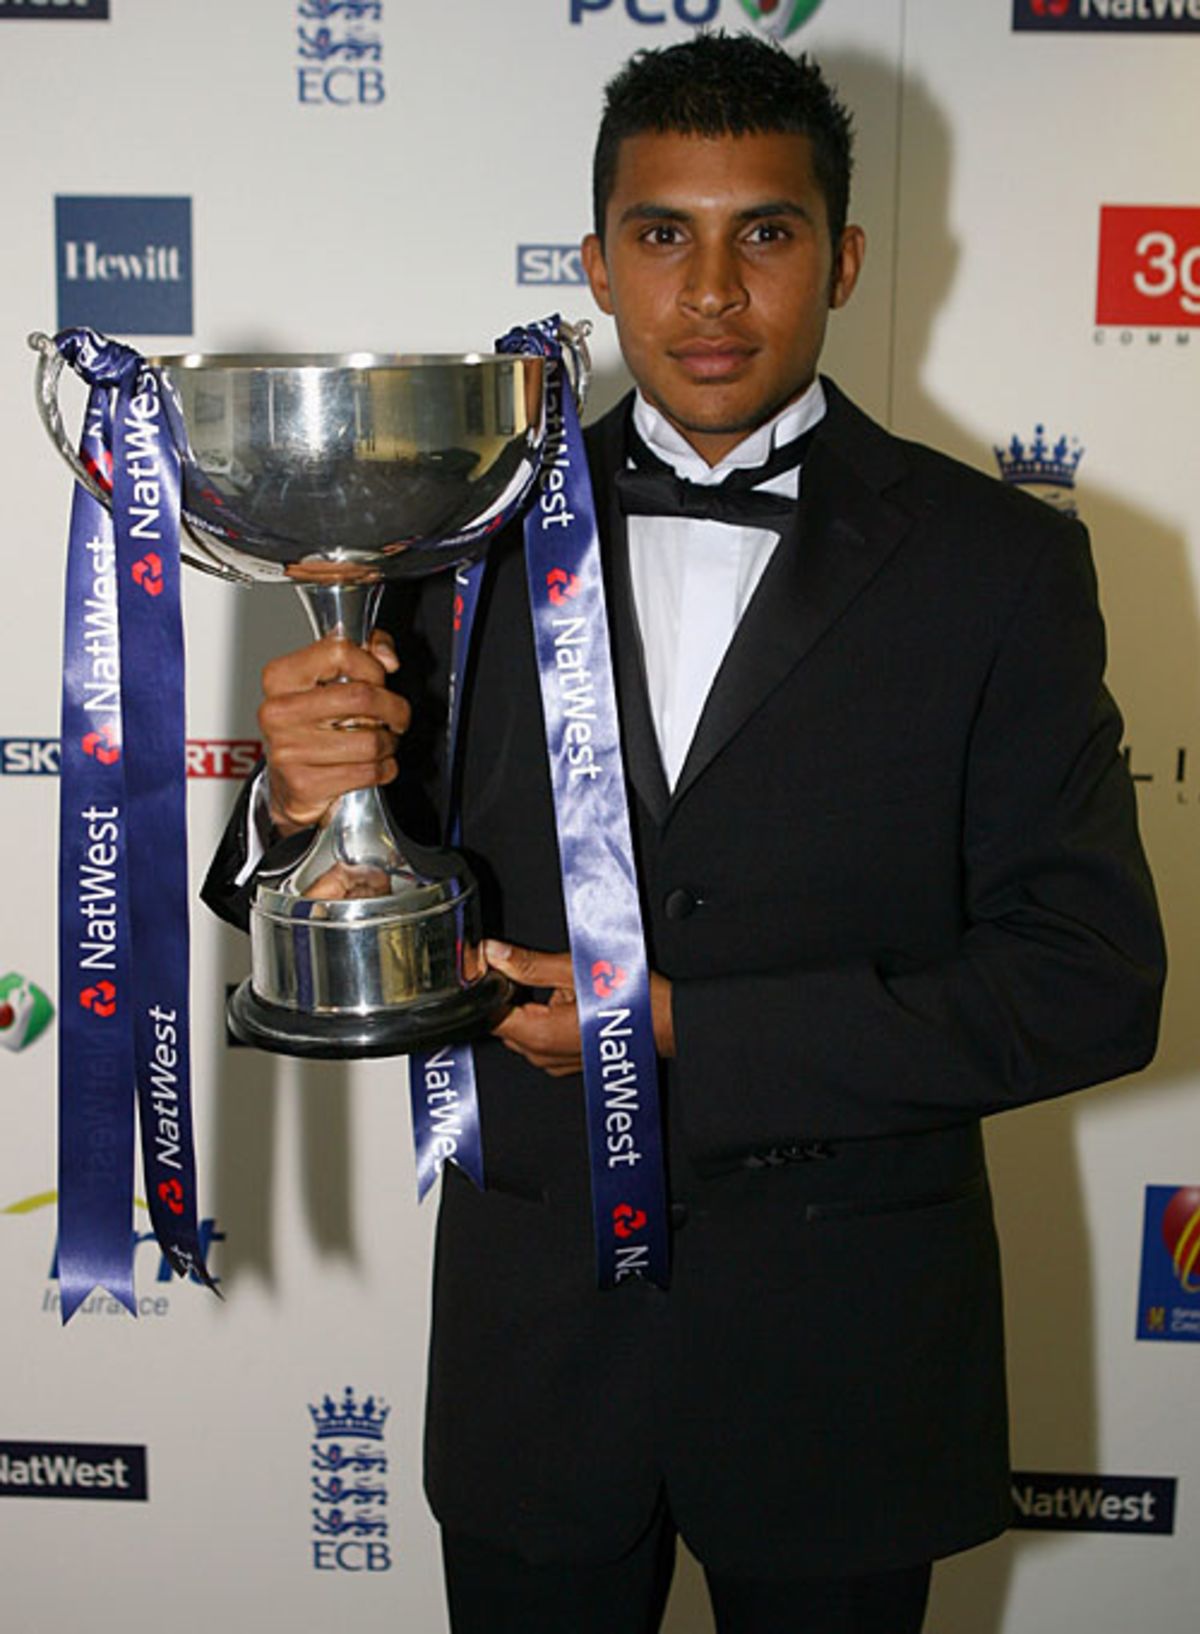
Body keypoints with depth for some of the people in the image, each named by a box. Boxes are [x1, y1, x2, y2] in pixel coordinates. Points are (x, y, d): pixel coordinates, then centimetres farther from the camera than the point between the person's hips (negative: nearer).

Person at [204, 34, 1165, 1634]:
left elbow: (1093, 982, -11)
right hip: (532, 1322, 2)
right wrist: (308, 809, -22)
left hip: (845, 1338, -1)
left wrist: (693, 1038, -18)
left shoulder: (999, 563, -7)